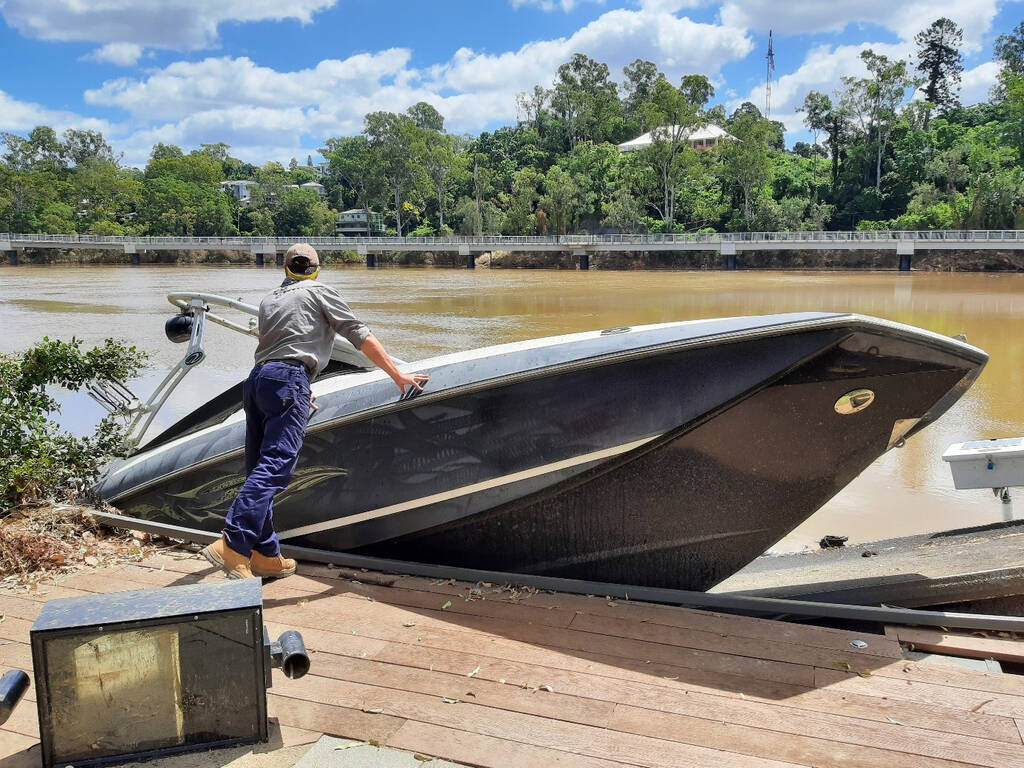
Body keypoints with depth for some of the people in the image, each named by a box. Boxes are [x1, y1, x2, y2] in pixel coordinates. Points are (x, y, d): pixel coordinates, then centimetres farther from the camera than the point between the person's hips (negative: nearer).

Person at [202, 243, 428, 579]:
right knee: (275, 467, -14)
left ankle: (265, 555, 8)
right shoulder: (320, 292, 11)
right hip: (288, 379, -7)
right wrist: (398, 376, 9)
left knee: (259, 470, 8)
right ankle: (232, 545, -25)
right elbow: (361, 336, 6)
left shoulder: (269, 300, 28)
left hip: (256, 379, 7)